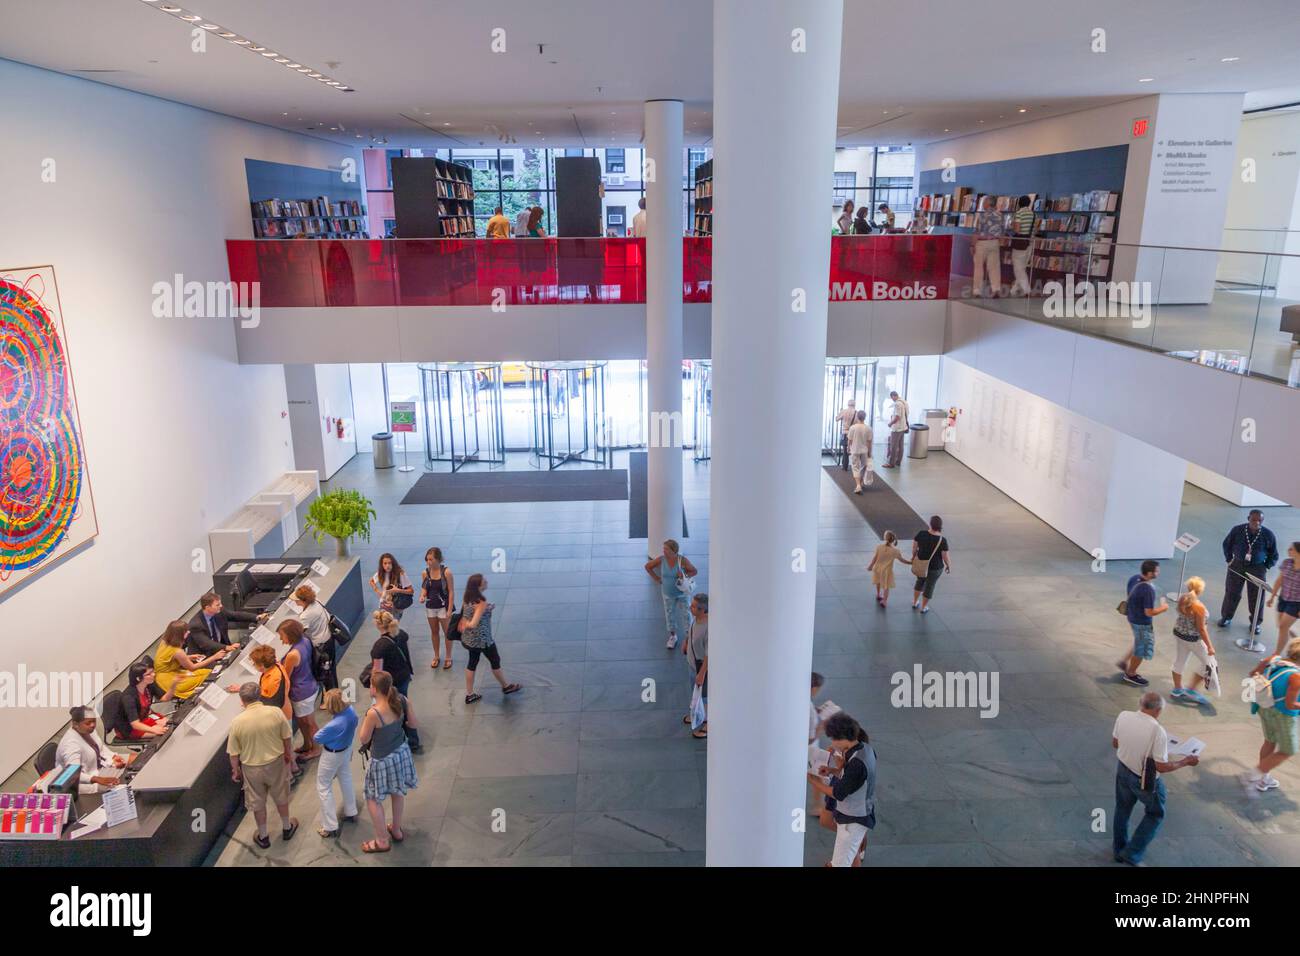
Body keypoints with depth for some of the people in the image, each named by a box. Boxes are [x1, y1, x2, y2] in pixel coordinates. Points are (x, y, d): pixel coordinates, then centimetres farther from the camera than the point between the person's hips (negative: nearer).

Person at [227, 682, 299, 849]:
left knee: (258, 803, 22)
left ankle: (263, 837, 40)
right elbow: (287, 738, -7)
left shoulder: (237, 721, -20)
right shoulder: (275, 712, -19)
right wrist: (290, 758, 10)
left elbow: (234, 753, -10)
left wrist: (235, 770, 9)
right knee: (281, 797, 24)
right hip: (276, 762, 1)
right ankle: (287, 828, 44)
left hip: (252, 768, -1)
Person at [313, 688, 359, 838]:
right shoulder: (350, 710, -20)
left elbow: (317, 738, -21)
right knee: (346, 779, 27)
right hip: (346, 749, 7)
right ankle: (351, 813, 45)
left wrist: (323, 730, -5)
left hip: (332, 755, -7)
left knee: (324, 788, 12)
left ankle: (331, 828, 21)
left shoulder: (334, 725, -40)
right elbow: (353, 727, 2)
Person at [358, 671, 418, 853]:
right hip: (402, 752, 6)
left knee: (373, 799, 17)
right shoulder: (401, 701, -15)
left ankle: (382, 841, 29)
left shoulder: (374, 713, -32)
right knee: (397, 792, 28)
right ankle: (396, 830, 46)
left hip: (383, 760, -6)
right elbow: (413, 723, 0)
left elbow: (364, 739, -17)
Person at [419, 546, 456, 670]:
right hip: (430, 607, 4)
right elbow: (424, 588, 6)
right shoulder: (425, 573, -5)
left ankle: (448, 657, 25)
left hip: (443, 606, -4)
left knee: (447, 633, 8)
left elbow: (451, 592, -14)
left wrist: (450, 610, -16)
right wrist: (422, 596, -17)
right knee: (434, 632, 18)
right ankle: (436, 656, 35)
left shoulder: (446, 572, -18)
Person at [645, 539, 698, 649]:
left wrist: (684, 576, -26)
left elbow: (694, 571, -9)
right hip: (668, 593, 2)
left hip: (682, 591, -2)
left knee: (685, 614, 4)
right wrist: (657, 579, -3)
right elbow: (647, 566, 0)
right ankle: (673, 637, 36)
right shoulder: (661, 559, -16)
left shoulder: (683, 560, -22)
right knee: (670, 614, 15)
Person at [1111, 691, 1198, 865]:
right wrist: (1186, 762, -8)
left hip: (1122, 769, 5)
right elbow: (1162, 767, -23)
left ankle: (1119, 848, 43)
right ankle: (1132, 854, 22)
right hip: (1144, 780, -5)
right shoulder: (1157, 731, -30)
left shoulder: (1123, 716, -14)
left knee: (1122, 810, 25)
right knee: (1155, 815, 21)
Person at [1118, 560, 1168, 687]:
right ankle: (1131, 674, 29)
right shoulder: (1148, 589, -33)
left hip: (1133, 617, 8)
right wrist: (1163, 607, -11)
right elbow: (1149, 612, -27)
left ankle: (1125, 663, 38)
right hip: (1142, 623, -8)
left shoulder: (1134, 578, -8)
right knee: (1142, 649, 13)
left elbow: (1128, 594, 9)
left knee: (1140, 644, 28)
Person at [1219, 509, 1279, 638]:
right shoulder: (1237, 530, -12)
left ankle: (1255, 623, 22)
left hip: (1257, 569, -1)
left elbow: (1273, 555, 2)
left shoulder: (1268, 535, -13)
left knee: (1256, 597, 5)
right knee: (1232, 593, 9)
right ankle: (1226, 617, 28)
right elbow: (1227, 544, 7)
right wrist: (1229, 560, 4)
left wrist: (1266, 567, -3)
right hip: (1237, 565, 1)